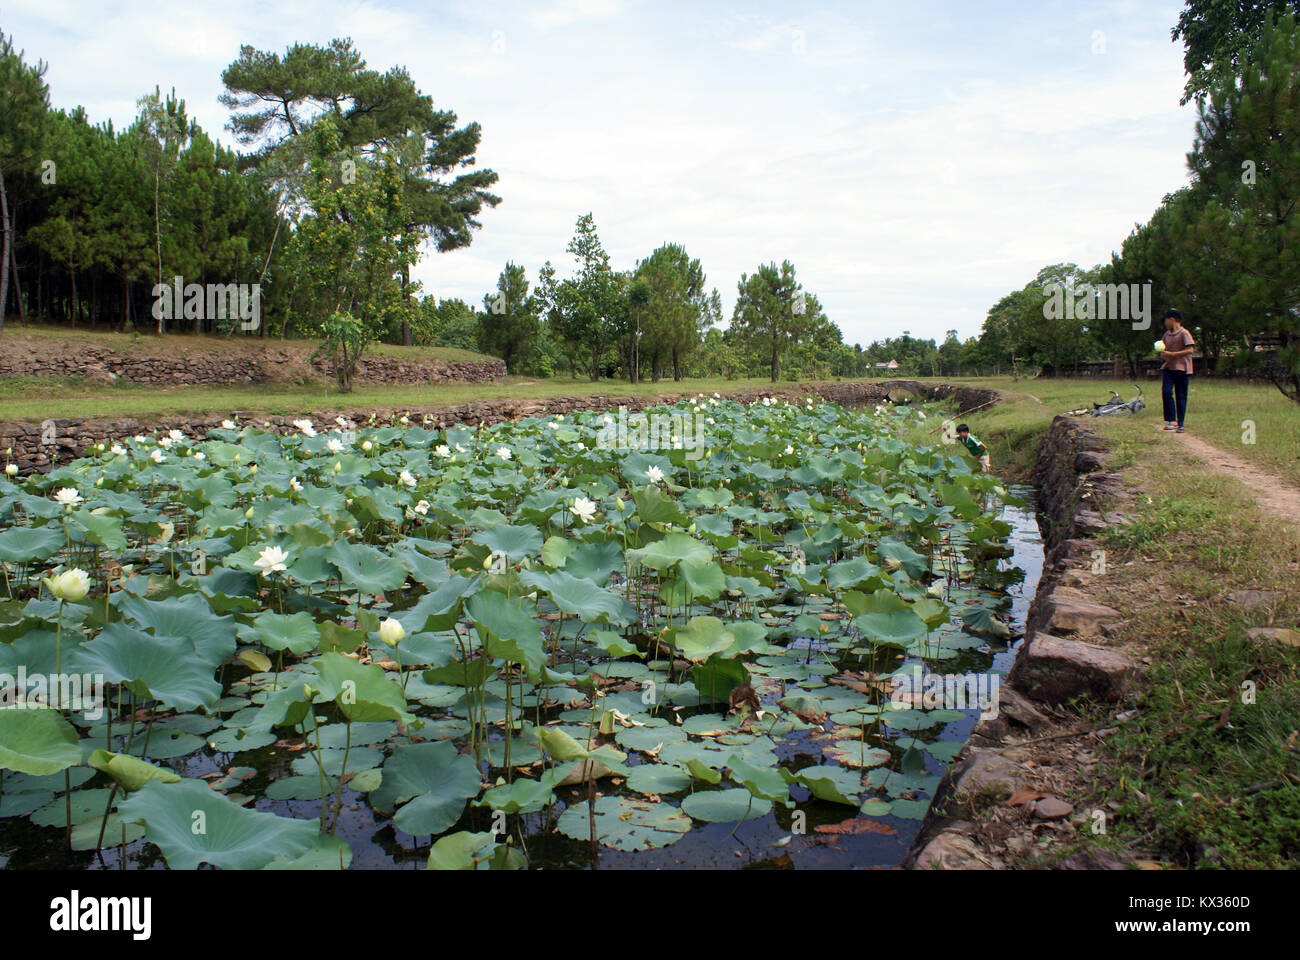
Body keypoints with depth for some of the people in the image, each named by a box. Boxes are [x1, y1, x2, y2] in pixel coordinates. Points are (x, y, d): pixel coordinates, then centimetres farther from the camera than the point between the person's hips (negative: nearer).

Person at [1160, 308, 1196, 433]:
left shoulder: (1184, 333, -7)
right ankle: (1171, 421, -10)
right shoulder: (1167, 334, 15)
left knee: (1181, 397, 0)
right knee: (1167, 392, -13)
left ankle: (1180, 424, 6)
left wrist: (1171, 354, -17)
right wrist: (1163, 353, 3)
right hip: (1168, 367, 6)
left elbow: (1190, 350, -14)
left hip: (1181, 368, -6)